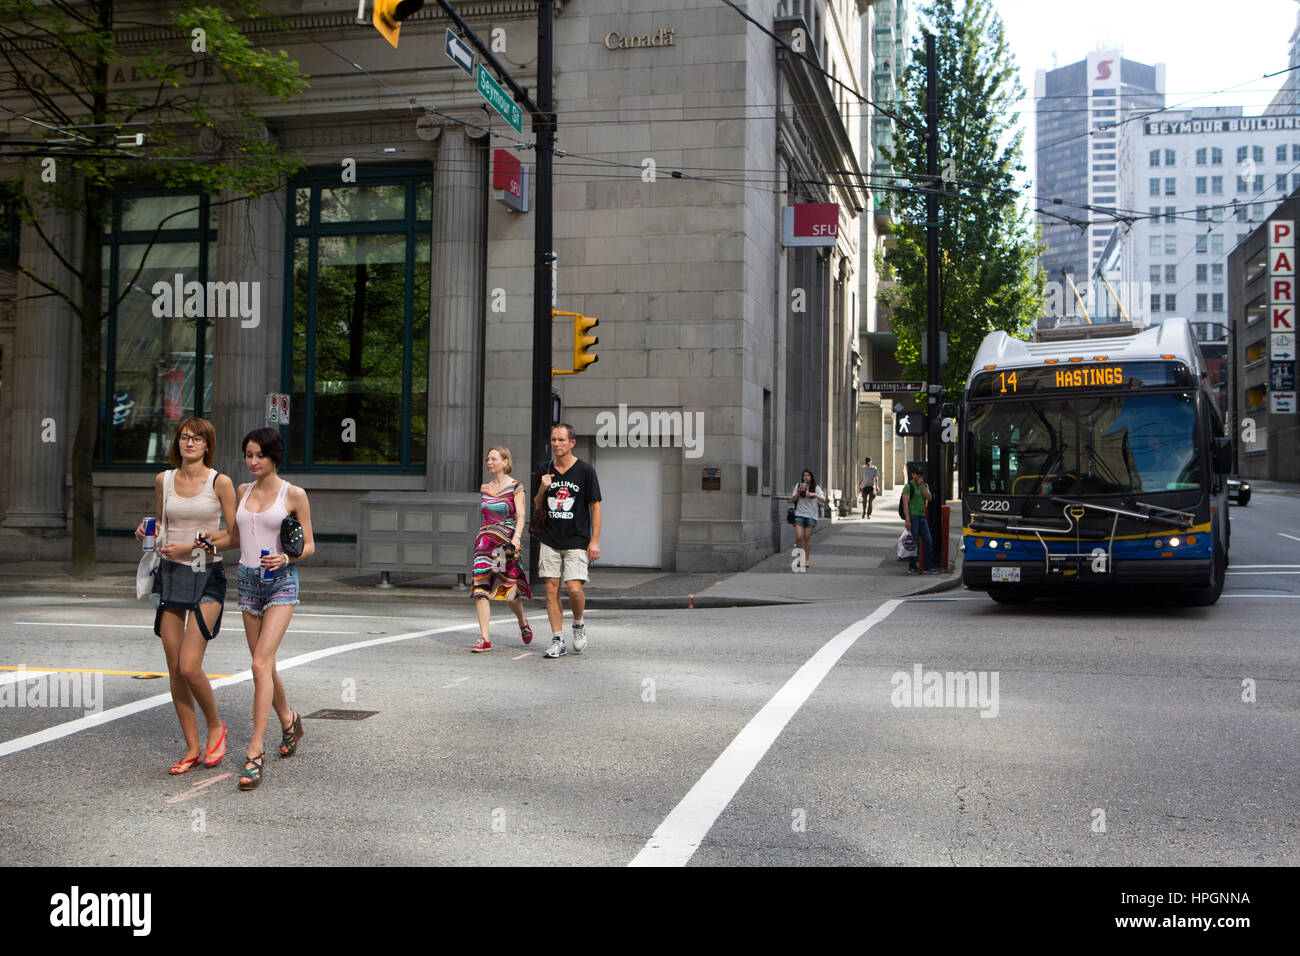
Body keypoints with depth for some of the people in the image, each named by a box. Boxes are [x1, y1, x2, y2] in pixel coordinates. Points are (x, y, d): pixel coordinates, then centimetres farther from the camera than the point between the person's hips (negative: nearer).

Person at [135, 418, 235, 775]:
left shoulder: (220, 482, -6)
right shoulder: (163, 480, 7)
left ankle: (215, 726, 13)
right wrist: (149, 530, 1)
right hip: (170, 572, 5)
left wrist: (190, 547, -13)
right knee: (174, 670, 4)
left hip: (207, 575, -5)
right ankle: (192, 749, 14)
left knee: (189, 666, -14)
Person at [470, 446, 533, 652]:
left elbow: (520, 517, -9)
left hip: (506, 543, -4)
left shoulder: (516, 487, -2)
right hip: (485, 541, 4)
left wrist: (516, 538, -23)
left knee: (509, 589, 2)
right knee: (480, 588, -9)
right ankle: (484, 639, -9)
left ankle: (522, 622, 32)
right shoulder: (485, 488, 14)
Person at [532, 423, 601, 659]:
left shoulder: (585, 471, -2)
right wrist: (542, 489, -6)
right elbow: (536, 506, 16)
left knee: (574, 589, -13)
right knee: (551, 589, -1)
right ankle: (557, 641, 6)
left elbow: (595, 507, -1)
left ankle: (579, 624, 16)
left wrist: (595, 541, -7)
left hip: (576, 541, -4)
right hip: (550, 540, 4)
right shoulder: (546, 471, 8)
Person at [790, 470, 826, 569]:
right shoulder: (798, 486, 5)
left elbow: (823, 500, -5)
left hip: (811, 515, 0)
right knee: (799, 537, -10)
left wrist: (814, 494, -21)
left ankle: (807, 559, 10)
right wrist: (799, 492, -11)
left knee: (807, 538, 0)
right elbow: (793, 500, 4)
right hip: (799, 515, 0)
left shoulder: (816, 488, 4)